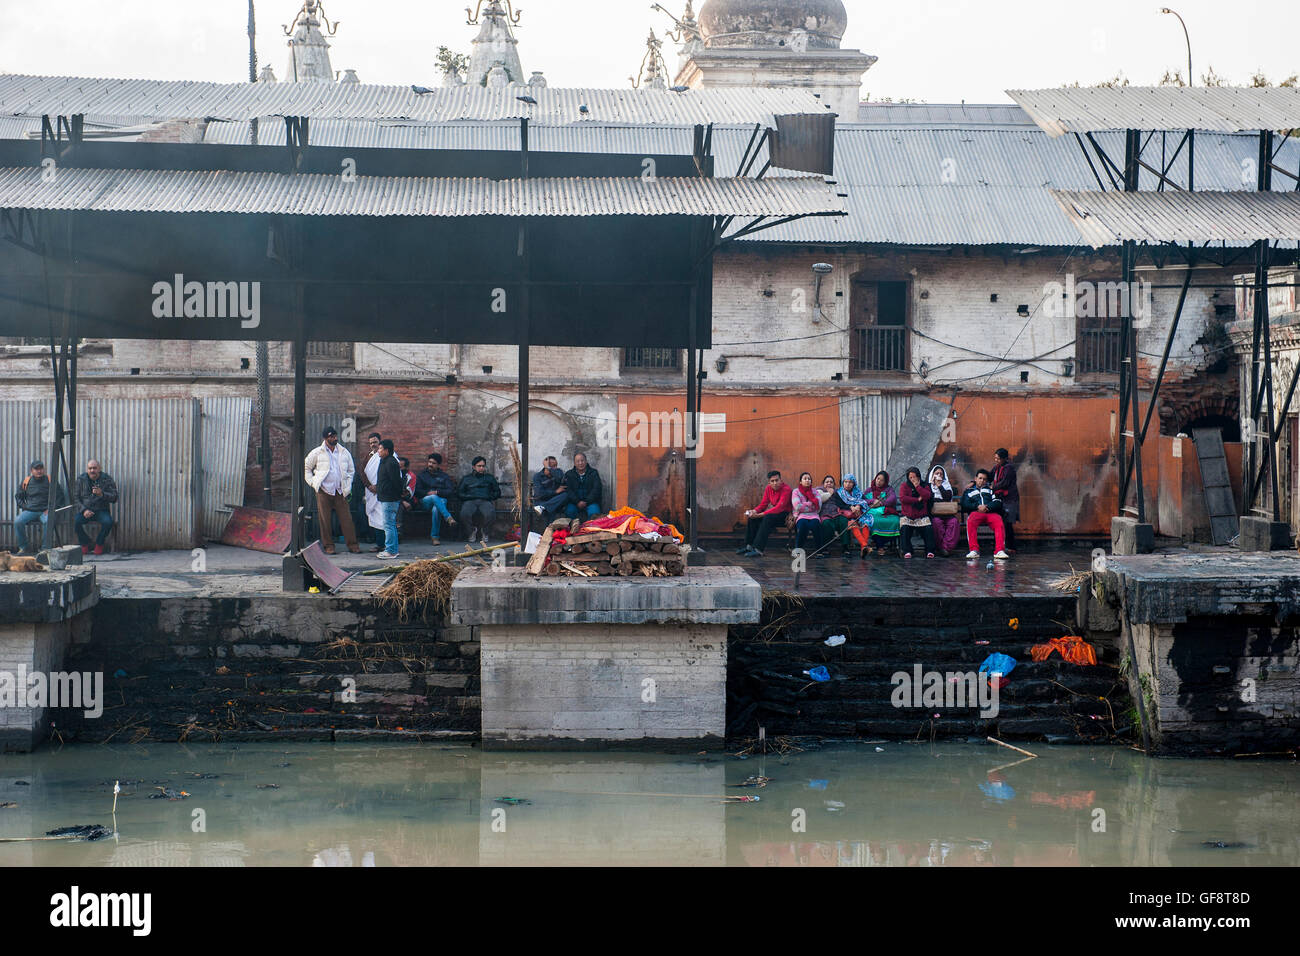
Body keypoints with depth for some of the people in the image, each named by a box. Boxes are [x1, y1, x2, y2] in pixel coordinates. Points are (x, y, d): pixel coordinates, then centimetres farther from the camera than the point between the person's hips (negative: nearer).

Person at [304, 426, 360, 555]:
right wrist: (312, 482, 3)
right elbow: (306, 467, 12)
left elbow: (351, 470, 20)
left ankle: (352, 544, 2)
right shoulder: (317, 453, 2)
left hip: (340, 491, 2)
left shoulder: (344, 452, 10)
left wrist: (347, 486, 10)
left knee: (346, 518, -3)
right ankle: (328, 545, 7)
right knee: (325, 519, -1)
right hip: (324, 491, -2)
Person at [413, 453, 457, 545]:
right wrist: (428, 493, -6)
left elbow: (451, 491, 6)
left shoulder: (444, 476, 19)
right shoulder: (421, 475, 21)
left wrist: (437, 492, -8)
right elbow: (416, 491, 10)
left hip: (441, 500, 0)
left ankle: (434, 537, -34)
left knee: (436, 509, -37)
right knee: (434, 498, -37)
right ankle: (448, 517, -49)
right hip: (425, 501, 0)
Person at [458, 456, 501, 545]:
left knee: (490, 513, -37)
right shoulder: (466, 478, 25)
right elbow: (459, 493, 15)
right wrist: (469, 497, -2)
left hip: (485, 501, 0)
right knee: (465, 513, -37)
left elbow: (497, 492, 23)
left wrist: (489, 496, 3)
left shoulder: (490, 478, 27)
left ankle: (484, 532, -8)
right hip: (470, 501, 0)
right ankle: (472, 530, -7)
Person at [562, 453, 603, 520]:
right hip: (574, 503, 1)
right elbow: (568, 490, -2)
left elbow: (596, 489, -1)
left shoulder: (593, 473, 8)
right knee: (569, 510, -31)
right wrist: (578, 502, -16)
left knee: (593, 511, -33)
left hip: (590, 502, -1)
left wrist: (586, 502, -12)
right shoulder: (569, 474, 10)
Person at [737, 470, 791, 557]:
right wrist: (755, 511, -16)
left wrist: (761, 514, -32)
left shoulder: (786, 489, -21)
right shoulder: (768, 489, 3)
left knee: (767, 518, -34)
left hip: (785, 514, -8)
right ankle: (749, 546, -4)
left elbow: (779, 508, -29)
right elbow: (763, 504, 7)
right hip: (774, 512, 8)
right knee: (752, 518, -7)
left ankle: (758, 550, -39)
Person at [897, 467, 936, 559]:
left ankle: (930, 551, -19)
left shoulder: (924, 486, 12)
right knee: (905, 529, -29)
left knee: (929, 529, -25)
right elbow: (902, 498, -10)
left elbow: (927, 496, -9)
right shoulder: (904, 486, 7)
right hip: (907, 516, -1)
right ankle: (907, 551, -23)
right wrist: (918, 499, -8)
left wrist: (917, 486, -10)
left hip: (922, 516, 1)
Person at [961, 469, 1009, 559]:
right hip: (976, 512, -1)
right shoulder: (969, 491, 27)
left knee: (999, 523, -33)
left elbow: (998, 503, 11)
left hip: (991, 512, 1)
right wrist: (977, 507, -8)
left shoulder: (991, 490, 28)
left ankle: (1000, 550, -43)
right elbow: (965, 504, 10)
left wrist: (987, 507, -9)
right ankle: (974, 550, -40)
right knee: (970, 522, -37)